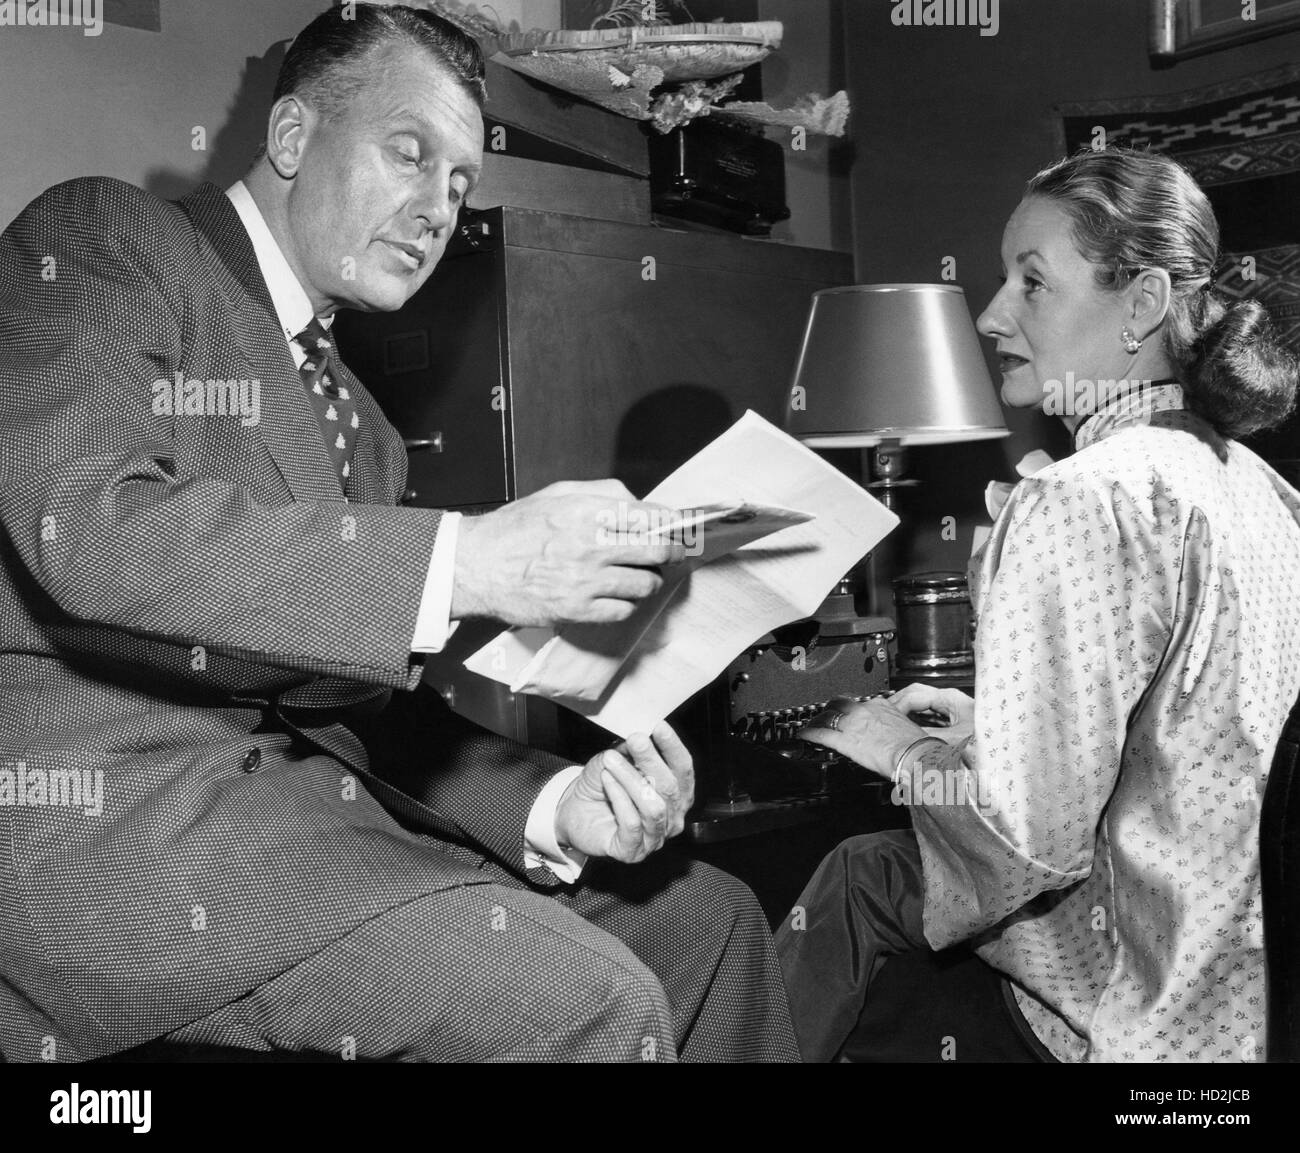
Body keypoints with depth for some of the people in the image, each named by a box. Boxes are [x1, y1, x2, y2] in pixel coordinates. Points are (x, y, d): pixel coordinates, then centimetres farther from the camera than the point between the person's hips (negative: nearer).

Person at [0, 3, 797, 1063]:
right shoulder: (101, 239, -1)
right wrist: (466, 561, -27)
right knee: (579, 998, -23)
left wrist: (555, 805, -7)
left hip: (314, 800, 7)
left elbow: (375, 707, 12)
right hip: (105, 807, -7)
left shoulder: (360, 425, 19)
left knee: (704, 916, 3)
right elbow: (91, 528, -20)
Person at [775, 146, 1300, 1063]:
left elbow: (1032, 833, -23)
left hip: (1147, 1014, -8)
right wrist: (986, 724, 12)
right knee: (866, 875, 17)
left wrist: (908, 754, -6)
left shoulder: (1085, 502, -22)